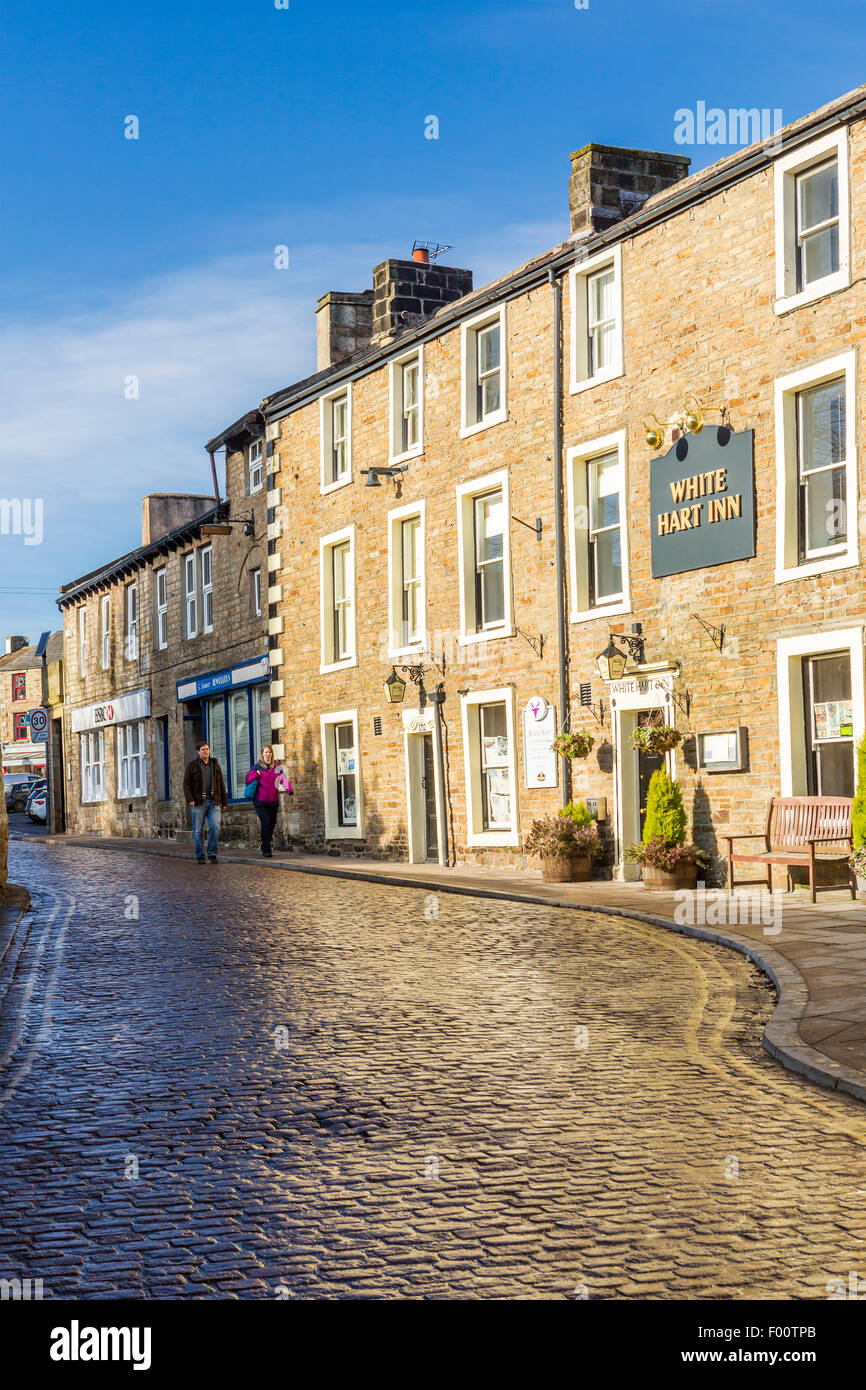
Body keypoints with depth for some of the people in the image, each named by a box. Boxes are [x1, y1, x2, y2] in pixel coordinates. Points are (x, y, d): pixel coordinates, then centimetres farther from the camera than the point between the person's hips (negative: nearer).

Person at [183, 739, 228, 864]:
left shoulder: (215, 765, 15)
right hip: (198, 802, -2)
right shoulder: (192, 766, 5)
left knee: (215, 827, -12)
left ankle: (212, 854, 0)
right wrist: (190, 799, -14)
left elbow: (221, 784, 17)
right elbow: (186, 783, 0)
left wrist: (224, 802, 13)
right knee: (198, 830, 1)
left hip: (214, 802, 2)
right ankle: (199, 856, 10)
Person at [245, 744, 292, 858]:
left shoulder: (277, 767, 10)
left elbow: (283, 778, -3)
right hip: (260, 801, -3)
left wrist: (289, 789, -21)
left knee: (272, 823, 6)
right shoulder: (257, 767, 5)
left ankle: (265, 847, 26)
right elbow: (248, 779, 5)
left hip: (273, 801, 3)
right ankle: (266, 850, -8)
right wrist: (256, 775, -13)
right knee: (265, 822, -14)